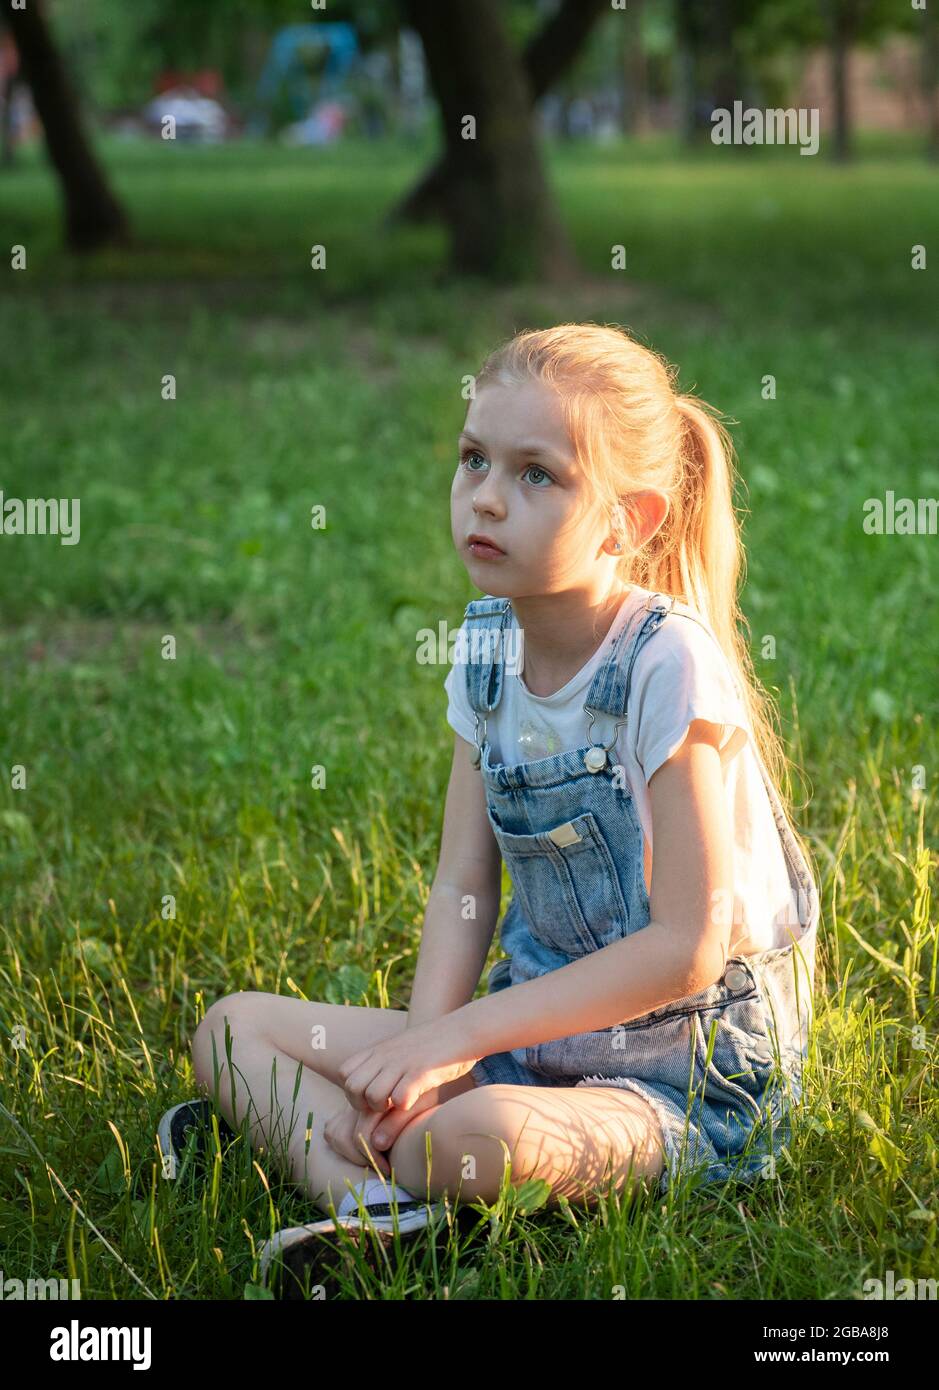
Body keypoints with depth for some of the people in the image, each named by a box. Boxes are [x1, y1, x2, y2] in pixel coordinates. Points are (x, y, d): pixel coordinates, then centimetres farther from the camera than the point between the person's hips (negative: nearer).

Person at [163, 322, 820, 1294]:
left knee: (475, 1139, -38)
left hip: (693, 1073, -7)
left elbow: (686, 950, -21)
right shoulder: (486, 648, 3)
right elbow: (462, 886, 5)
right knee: (232, 1028, -4)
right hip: (537, 1026, 8)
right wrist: (426, 1040, -15)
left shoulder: (668, 663, -19)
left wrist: (454, 1035, -21)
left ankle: (311, 1142, -10)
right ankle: (376, 1209, -26)